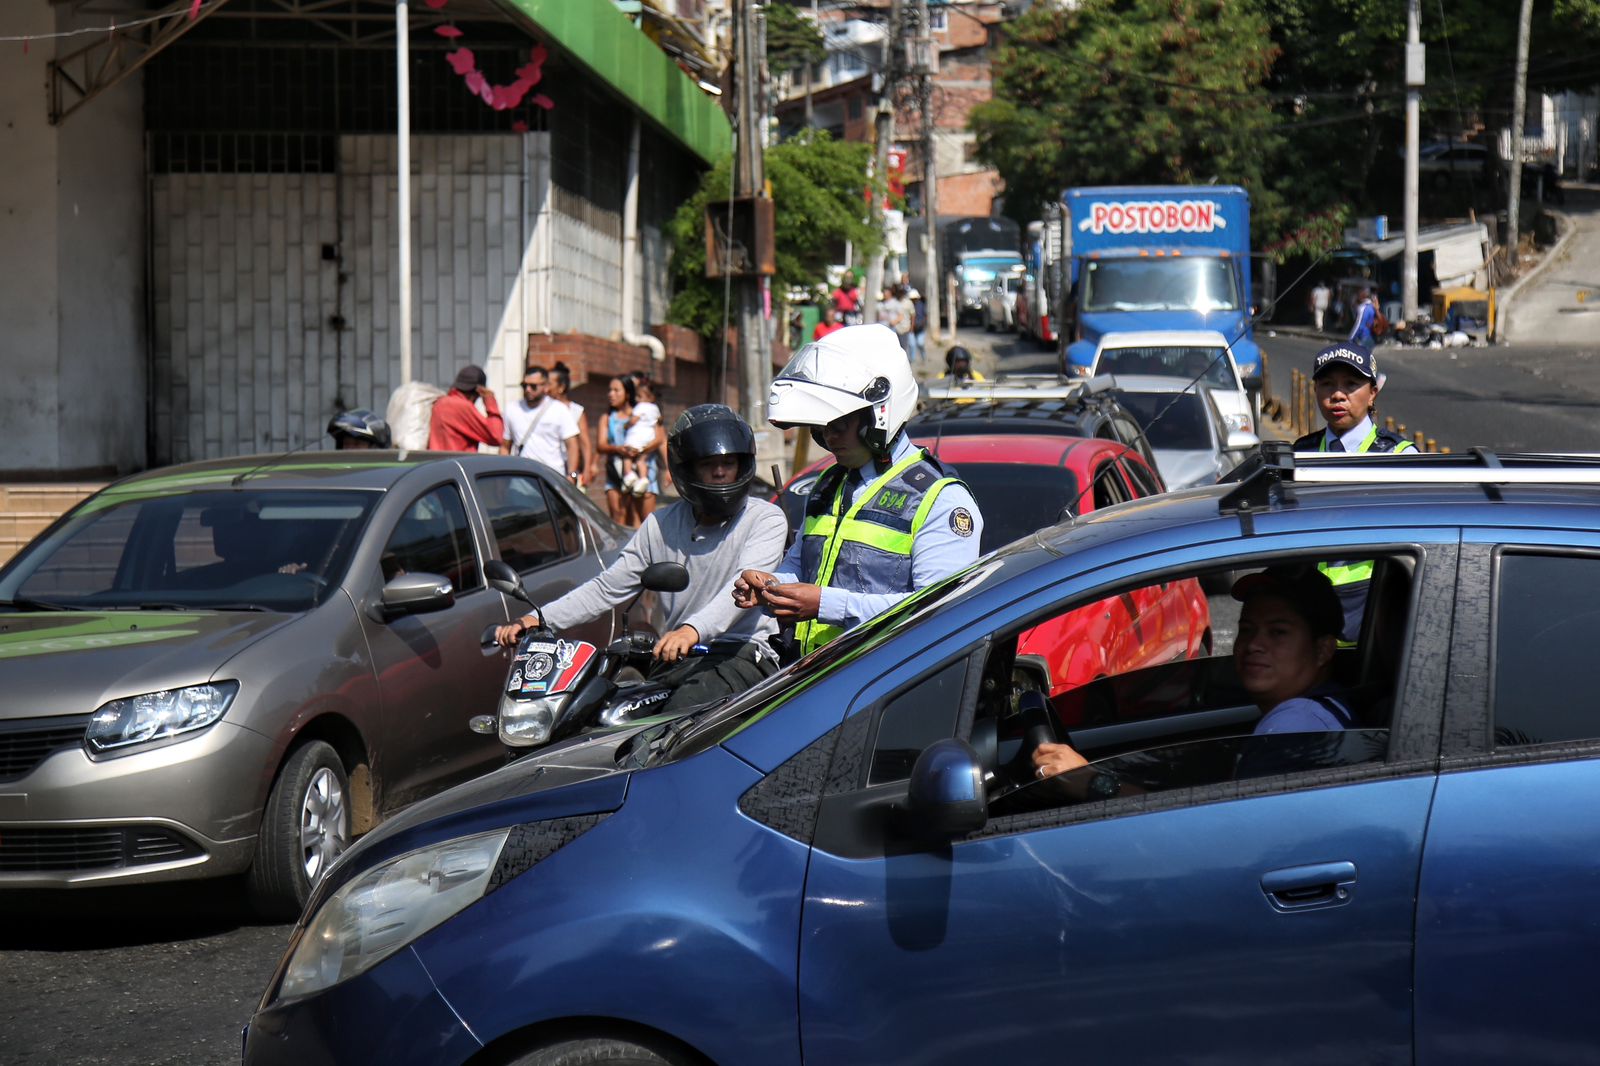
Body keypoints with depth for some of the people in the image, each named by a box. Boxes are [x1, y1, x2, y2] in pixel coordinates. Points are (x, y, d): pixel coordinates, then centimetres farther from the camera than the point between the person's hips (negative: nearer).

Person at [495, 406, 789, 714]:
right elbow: (607, 587, 15)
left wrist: (694, 629, -38)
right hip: (676, 659, 5)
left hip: (743, 654, -5)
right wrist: (539, 618, 0)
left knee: (680, 713, -34)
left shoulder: (766, 519, 0)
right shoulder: (661, 525, 14)